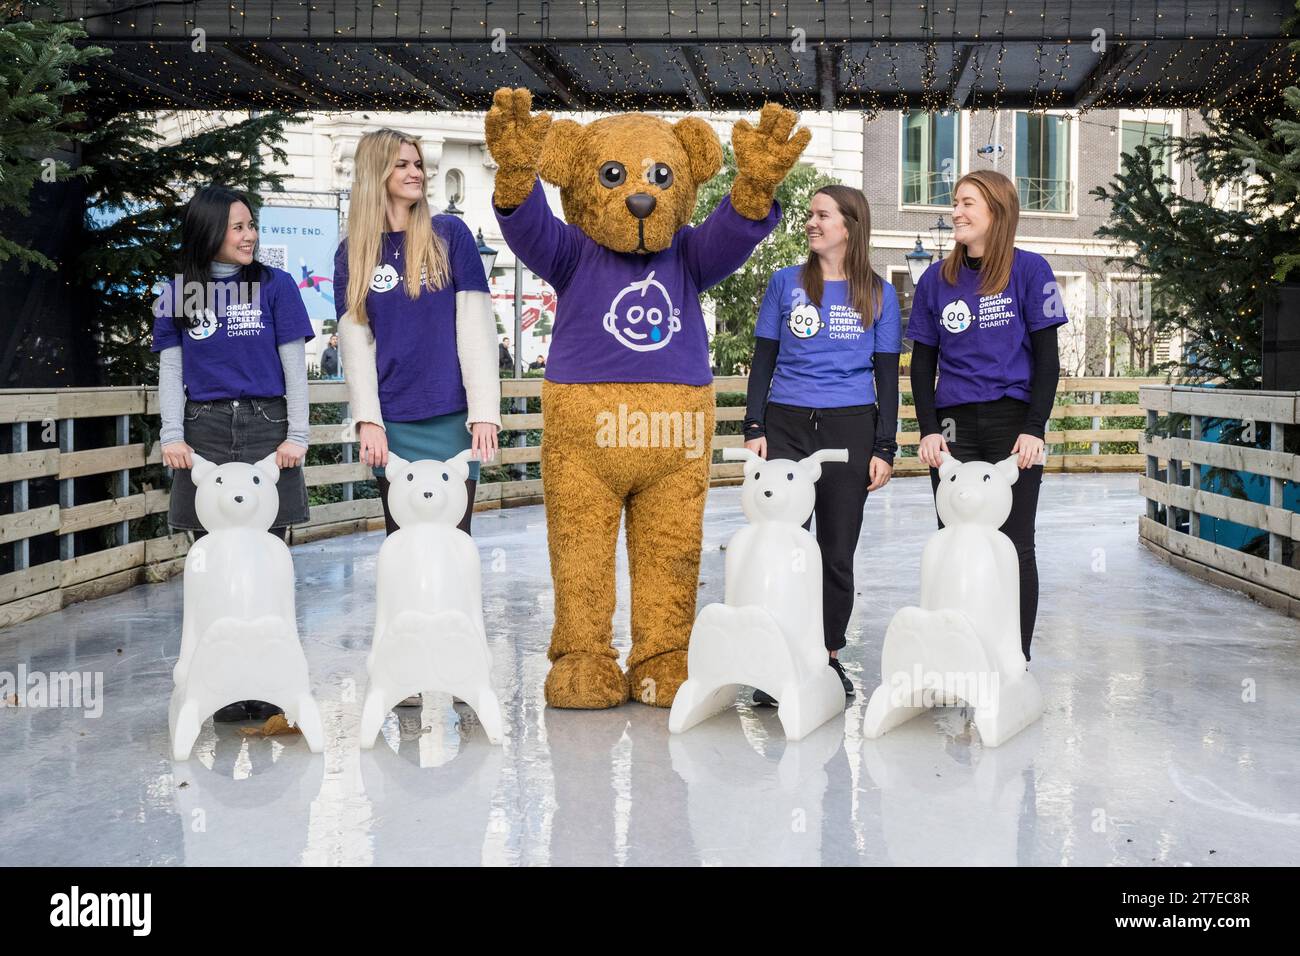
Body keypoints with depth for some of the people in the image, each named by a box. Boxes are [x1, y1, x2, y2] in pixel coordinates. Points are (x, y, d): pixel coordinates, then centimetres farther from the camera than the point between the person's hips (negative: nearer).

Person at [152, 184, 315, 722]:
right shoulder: (178, 293, 11)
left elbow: (294, 366, 5)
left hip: (266, 426, -1)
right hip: (205, 430, 1)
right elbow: (170, 370, 9)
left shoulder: (275, 285, 7)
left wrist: (297, 435, -2)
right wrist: (173, 436, -3)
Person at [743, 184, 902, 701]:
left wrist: (884, 449, 1)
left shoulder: (879, 295, 6)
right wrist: (754, 428, -1)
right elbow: (763, 360, 8)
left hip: (850, 429, 0)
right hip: (786, 426, 0)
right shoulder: (786, 283, 7)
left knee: (838, 551, 5)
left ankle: (828, 655, 18)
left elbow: (887, 376, 7)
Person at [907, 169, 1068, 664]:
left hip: (1012, 422, -3)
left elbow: (1046, 357, 0)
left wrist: (1033, 429, -8)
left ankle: (1016, 659, 10)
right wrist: (929, 430, 0)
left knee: (1014, 545, 1)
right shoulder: (936, 279, 10)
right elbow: (923, 362, 11)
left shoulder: (1029, 269, 1)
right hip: (954, 425, 3)